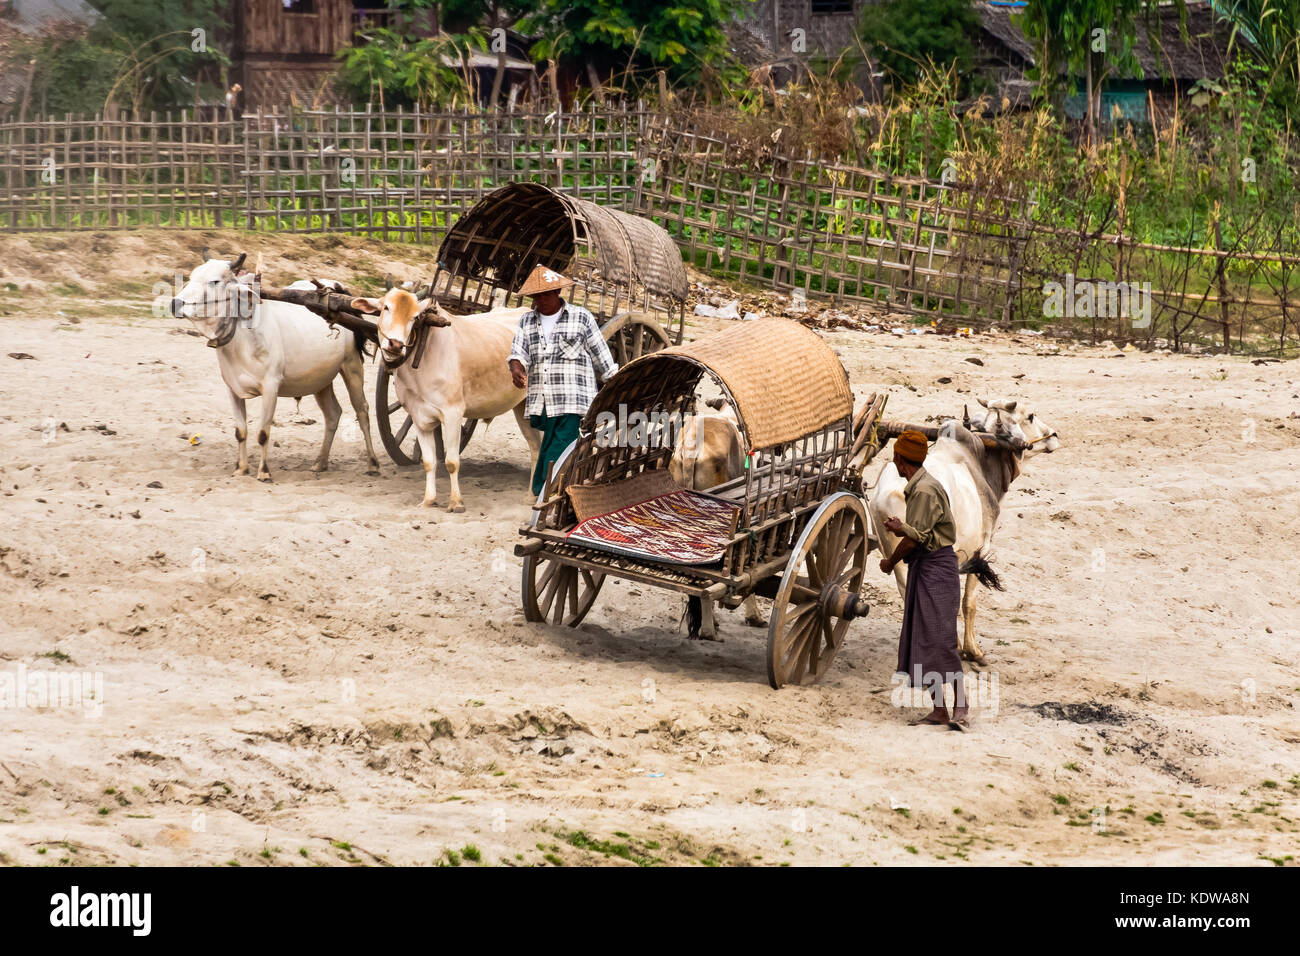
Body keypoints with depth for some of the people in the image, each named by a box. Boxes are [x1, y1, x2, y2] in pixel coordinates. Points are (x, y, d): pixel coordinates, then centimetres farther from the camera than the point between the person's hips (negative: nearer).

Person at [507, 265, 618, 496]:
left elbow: (603, 359, 6)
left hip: (572, 407, -4)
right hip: (540, 406, 4)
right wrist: (516, 369, -21)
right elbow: (518, 353, 3)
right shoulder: (527, 321, 15)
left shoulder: (581, 318, 3)